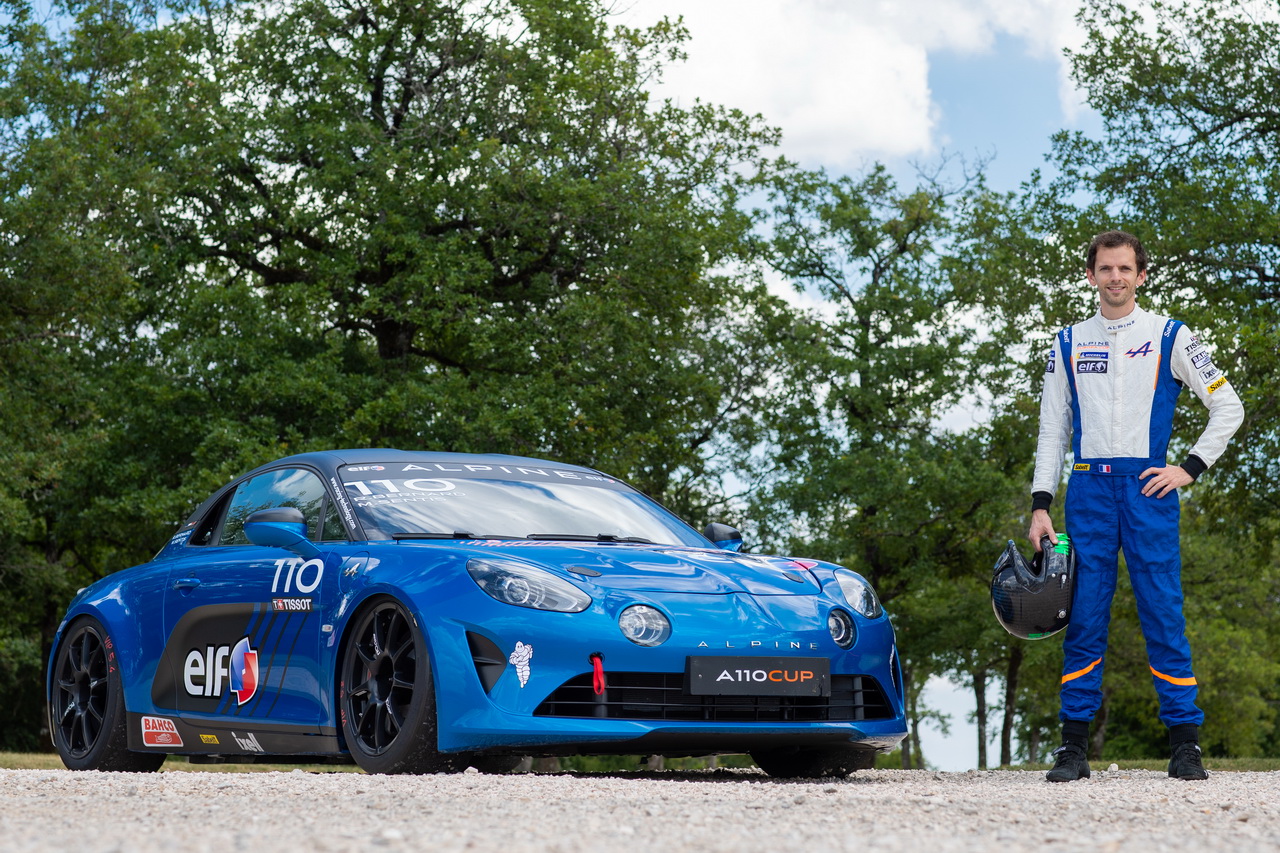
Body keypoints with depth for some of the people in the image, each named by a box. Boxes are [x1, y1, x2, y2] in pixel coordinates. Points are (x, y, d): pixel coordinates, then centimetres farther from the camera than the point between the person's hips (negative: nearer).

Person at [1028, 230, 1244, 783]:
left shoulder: (1170, 338, 6)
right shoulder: (1069, 344, 13)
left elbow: (1228, 407, 9)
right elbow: (1053, 430, 14)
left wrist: (1190, 468, -1)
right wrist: (1040, 504, 5)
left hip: (1147, 488, -2)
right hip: (1088, 491, 2)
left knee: (1164, 615, -4)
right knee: (1083, 618, 0)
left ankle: (1184, 744, 0)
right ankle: (1074, 746, 2)